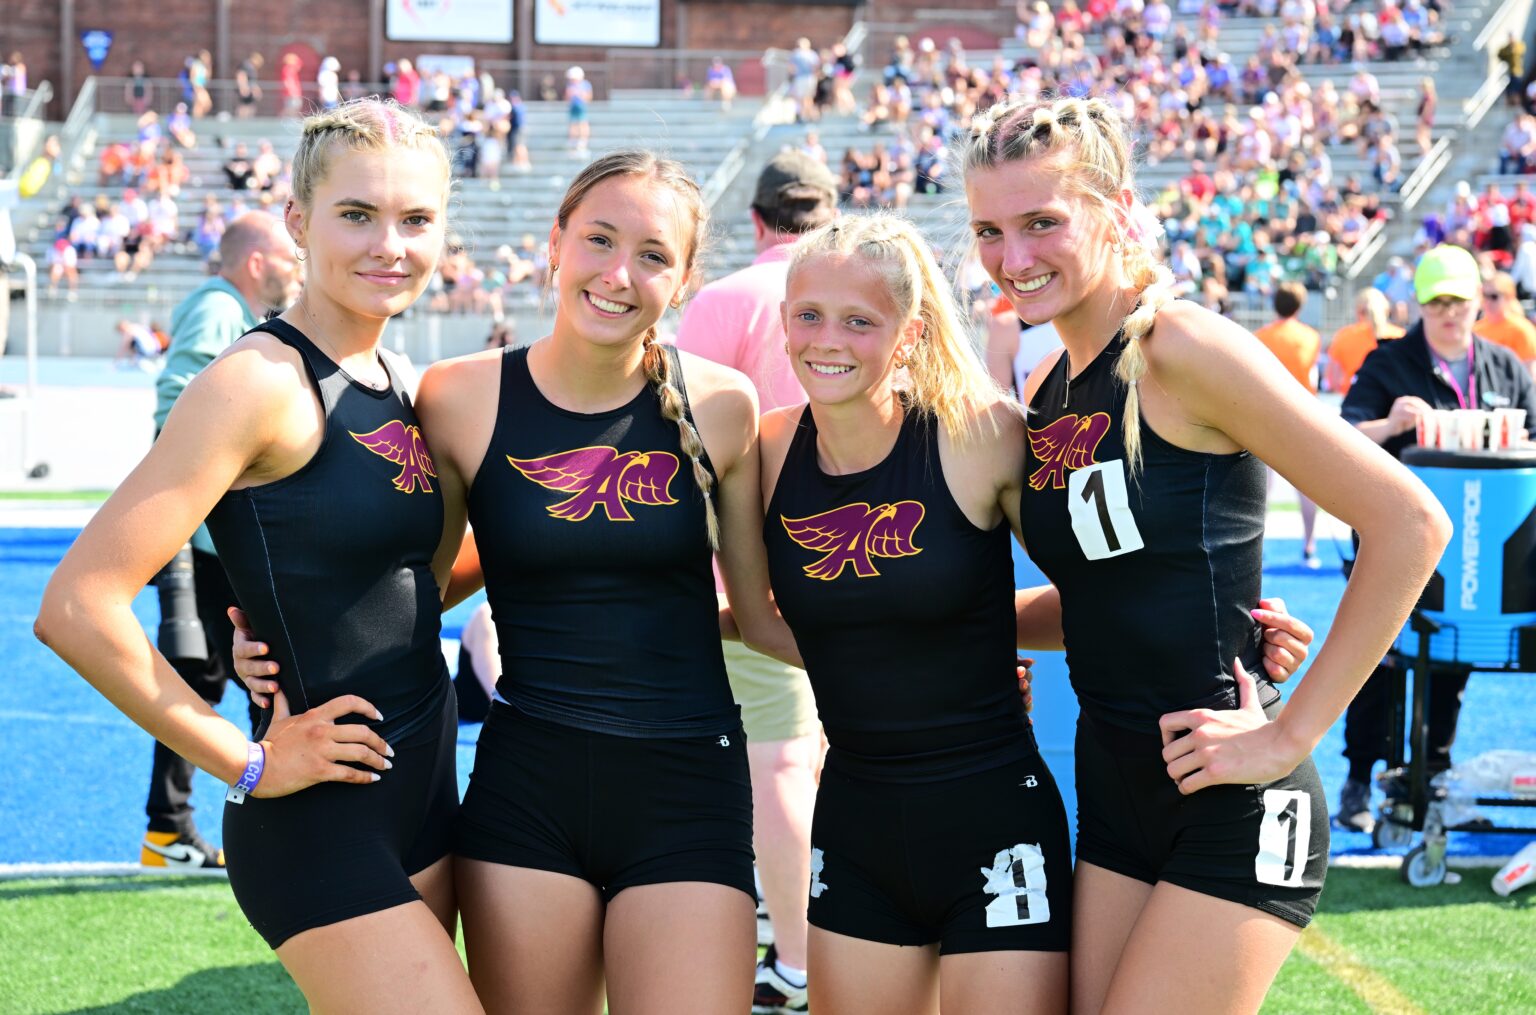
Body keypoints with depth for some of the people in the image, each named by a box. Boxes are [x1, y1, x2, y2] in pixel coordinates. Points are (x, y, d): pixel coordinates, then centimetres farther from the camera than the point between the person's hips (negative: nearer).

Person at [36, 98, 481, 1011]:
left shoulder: (394, 388, 9)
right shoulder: (260, 383, -15)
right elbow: (78, 608, -21)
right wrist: (249, 763, -15)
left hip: (418, 799, 8)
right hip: (320, 824, -8)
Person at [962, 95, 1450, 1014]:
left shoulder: (1184, 352, -14)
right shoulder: (1045, 393, 10)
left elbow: (1409, 523, -16)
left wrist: (1291, 734, -14)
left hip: (1233, 805, -8)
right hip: (1116, 795, 8)